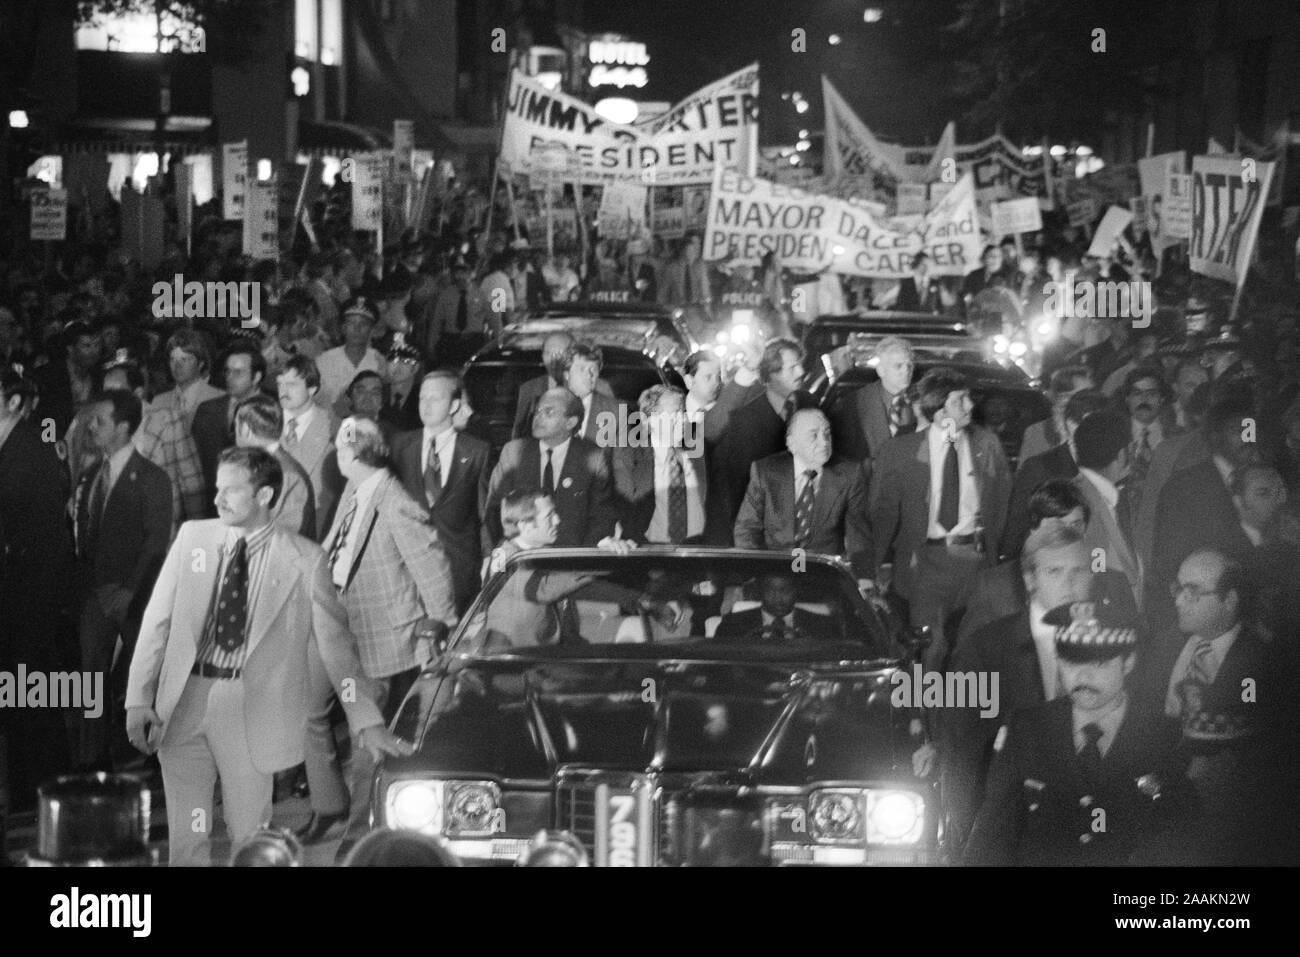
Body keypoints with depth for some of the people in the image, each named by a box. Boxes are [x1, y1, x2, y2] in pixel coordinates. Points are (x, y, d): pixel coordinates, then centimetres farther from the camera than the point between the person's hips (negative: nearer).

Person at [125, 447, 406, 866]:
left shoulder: (303, 560, -3)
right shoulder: (192, 538, 5)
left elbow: (335, 643, 3)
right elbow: (157, 622, 6)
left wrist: (366, 720, 3)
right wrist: (139, 698, -1)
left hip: (251, 710, -2)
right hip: (184, 701, 2)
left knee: (249, 836, 4)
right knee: (185, 837, 6)